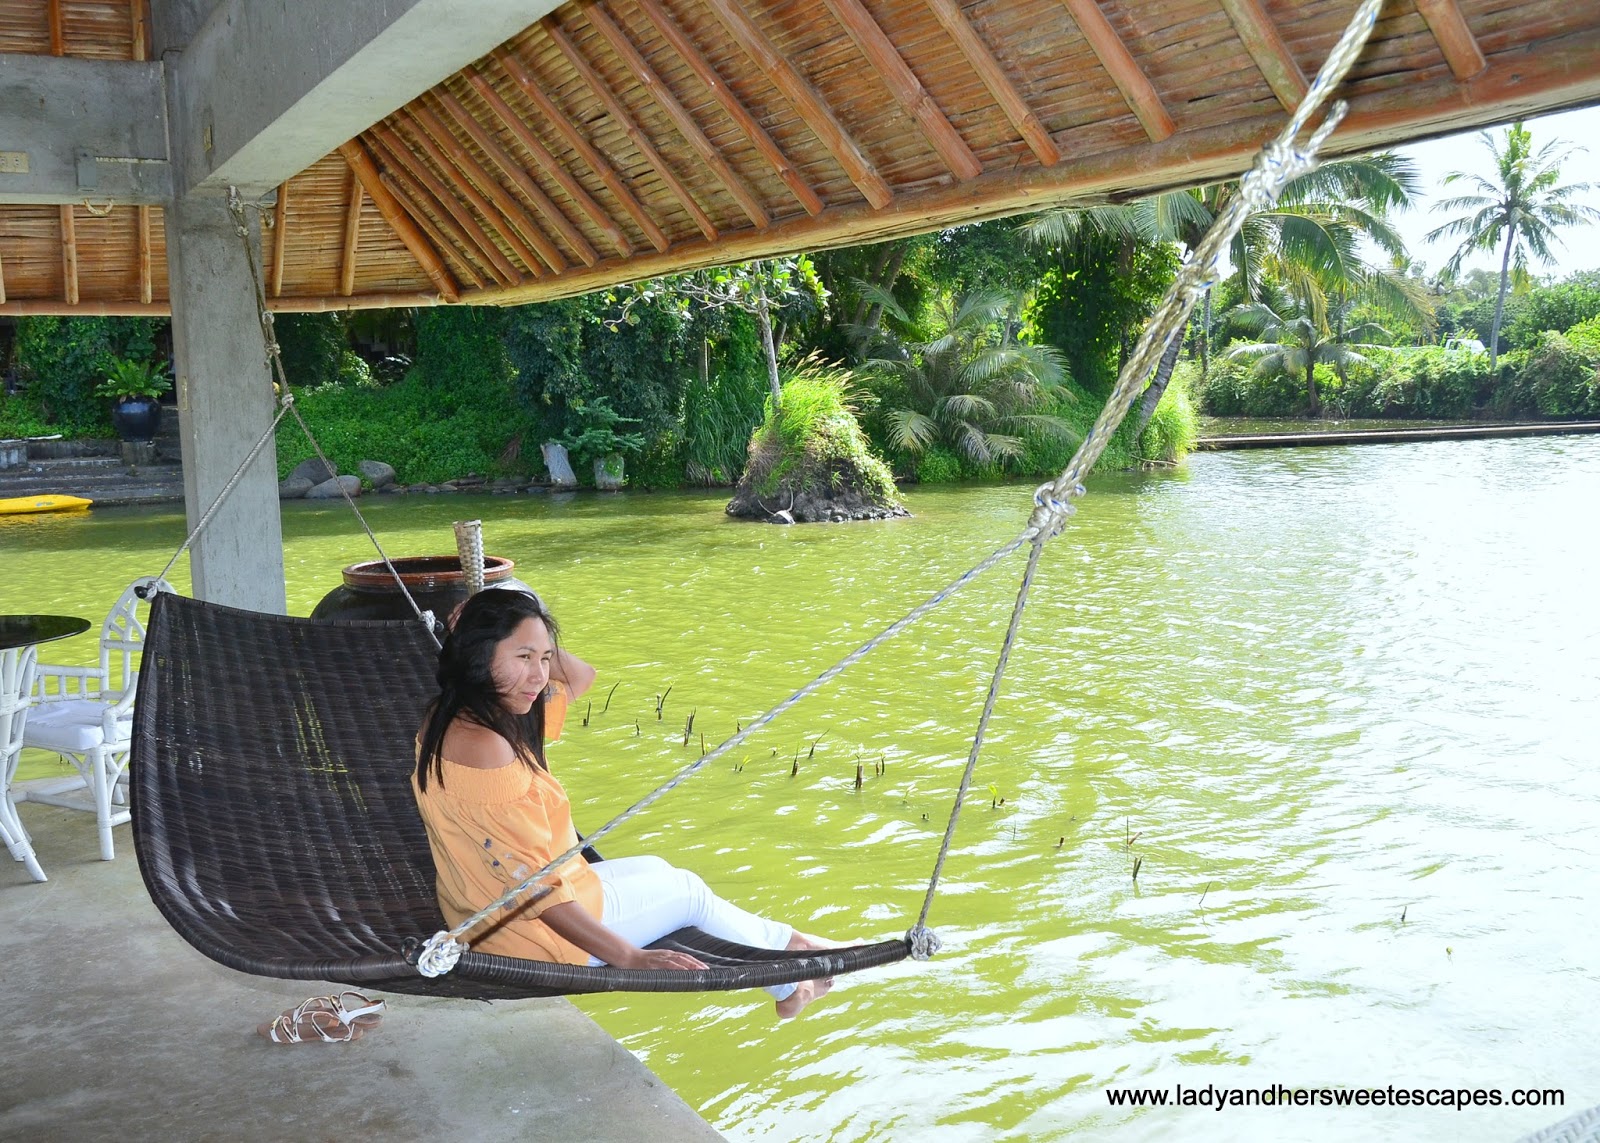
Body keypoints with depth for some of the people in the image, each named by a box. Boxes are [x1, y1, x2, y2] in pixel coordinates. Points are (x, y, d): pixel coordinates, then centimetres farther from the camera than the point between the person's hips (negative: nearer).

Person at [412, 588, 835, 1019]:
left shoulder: (447, 718, -1)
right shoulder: (484, 746, -31)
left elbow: (579, 676, 9)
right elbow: (532, 885, -31)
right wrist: (630, 958, -30)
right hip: (529, 933, -10)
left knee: (654, 870, 26)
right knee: (689, 890, 11)